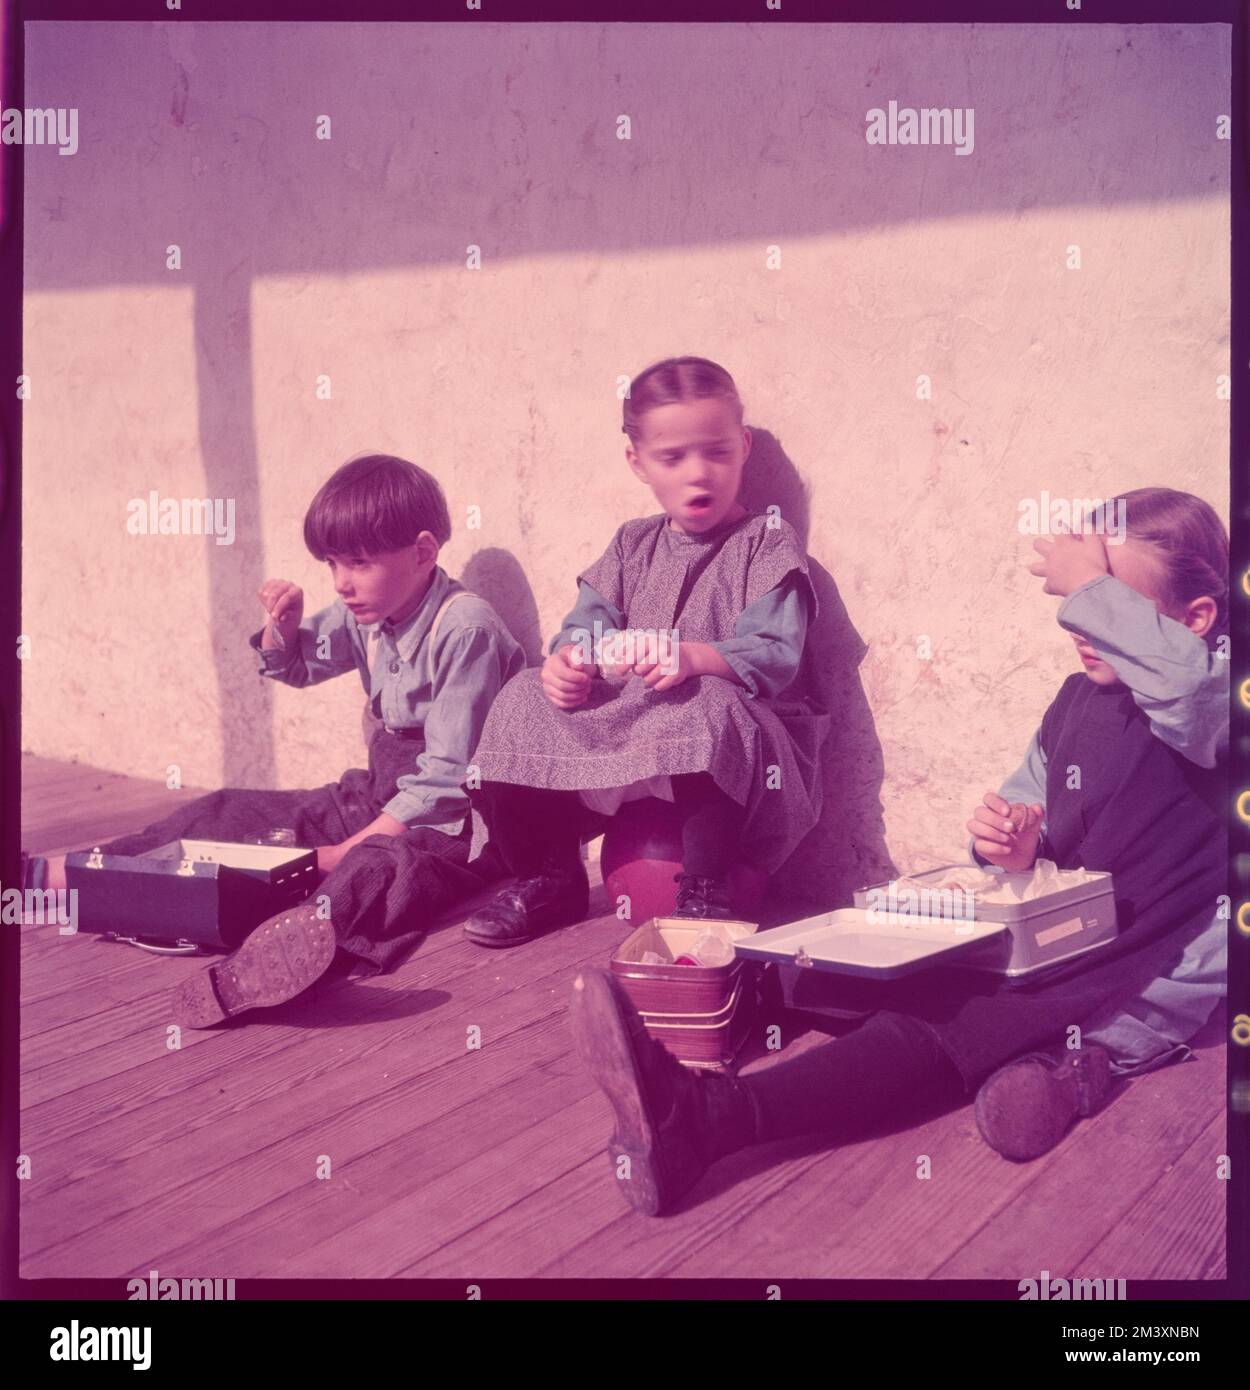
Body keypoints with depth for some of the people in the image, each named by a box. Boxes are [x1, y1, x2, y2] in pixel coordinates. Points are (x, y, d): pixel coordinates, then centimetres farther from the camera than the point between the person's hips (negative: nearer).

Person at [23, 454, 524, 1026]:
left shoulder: (465, 629, -20)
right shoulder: (367, 613, 6)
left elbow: (447, 774, -24)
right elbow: (292, 667, 25)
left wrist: (352, 847, -24)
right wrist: (282, 624, 1)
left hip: (454, 820, -9)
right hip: (384, 796, 9)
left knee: (386, 864, -41)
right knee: (229, 813, 3)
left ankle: (304, 934, -73)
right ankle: (56, 875, 3)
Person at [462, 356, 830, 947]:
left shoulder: (768, 544, -3)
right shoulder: (633, 545, 15)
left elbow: (774, 655, -17)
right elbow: (587, 625, 5)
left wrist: (694, 658, -36)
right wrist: (566, 658, -20)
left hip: (745, 739, -5)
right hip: (623, 734, 6)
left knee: (708, 706, -39)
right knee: (524, 699, -9)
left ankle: (704, 894, -27)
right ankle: (548, 880, 3)